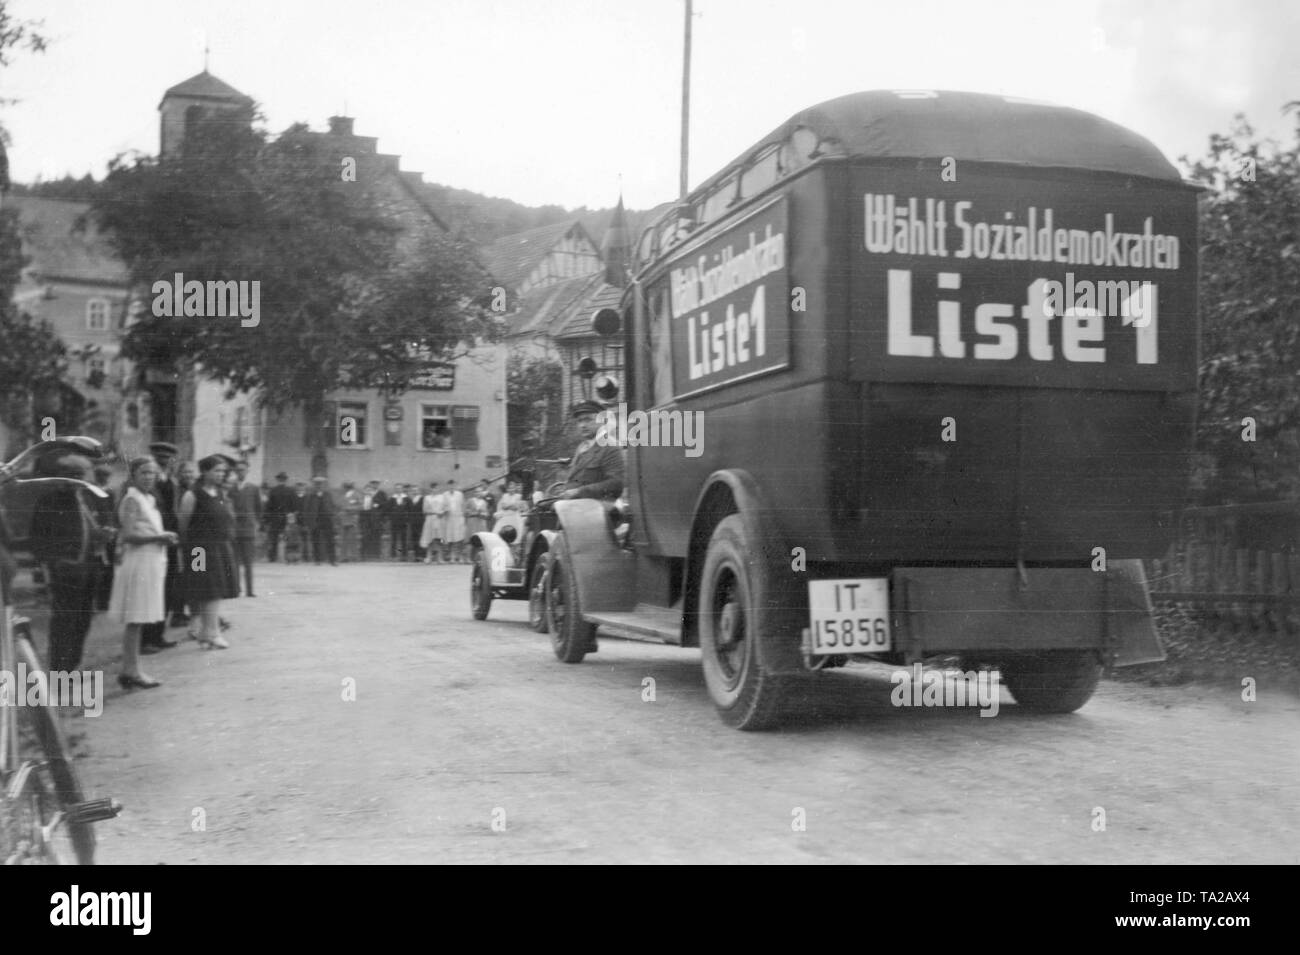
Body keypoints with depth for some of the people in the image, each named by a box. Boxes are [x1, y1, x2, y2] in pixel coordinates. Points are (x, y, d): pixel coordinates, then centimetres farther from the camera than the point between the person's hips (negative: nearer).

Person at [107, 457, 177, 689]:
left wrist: (164, 537, 4)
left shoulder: (149, 499, 17)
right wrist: (160, 537, -16)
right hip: (138, 562, -9)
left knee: (137, 620, 11)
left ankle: (129, 670, 16)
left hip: (152, 562, 9)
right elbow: (129, 535, -18)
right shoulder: (132, 499, -10)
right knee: (134, 620, -6)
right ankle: (130, 670, -2)